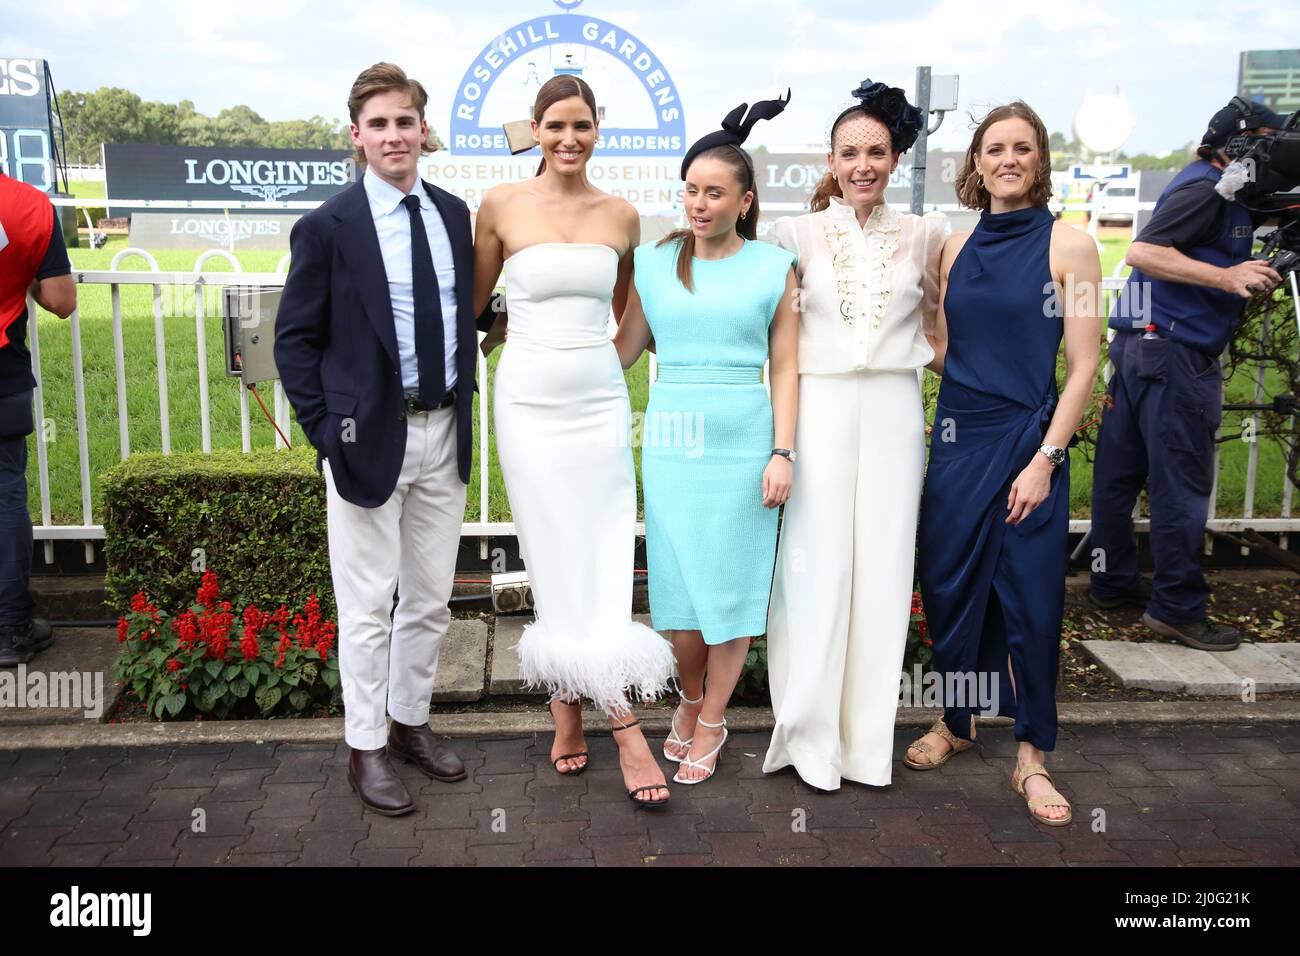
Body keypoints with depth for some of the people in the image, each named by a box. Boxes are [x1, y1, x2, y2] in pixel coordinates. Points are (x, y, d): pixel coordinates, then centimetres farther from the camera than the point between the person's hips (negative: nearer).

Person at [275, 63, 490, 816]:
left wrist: (466, 398, 7)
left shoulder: (454, 214, 7)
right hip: (371, 437, -5)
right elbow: (296, 339, -5)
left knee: (431, 599, 15)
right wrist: (326, 431, -10)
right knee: (369, 606, 5)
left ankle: (411, 722, 34)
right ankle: (367, 749, 21)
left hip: (444, 434, 5)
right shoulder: (328, 227, -8)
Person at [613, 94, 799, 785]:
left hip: (744, 443, -1)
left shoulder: (773, 268, 4)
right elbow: (621, 351, 12)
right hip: (671, 440, 2)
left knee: (731, 582, 4)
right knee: (676, 582, 4)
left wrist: (782, 452, -4)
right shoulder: (654, 263, 8)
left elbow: (784, 367, 3)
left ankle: (710, 725, 20)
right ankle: (690, 699, 31)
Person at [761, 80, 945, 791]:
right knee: (817, 565, -2)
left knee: (883, 566, 4)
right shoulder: (798, 234, 4)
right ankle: (812, 734, 12)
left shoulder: (923, 234, 8)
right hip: (819, 407, -2)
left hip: (893, 411, 2)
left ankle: (868, 737, 18)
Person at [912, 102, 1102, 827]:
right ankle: (957, 721, 30)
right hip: (957, 439, 4)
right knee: (950, 585, 9)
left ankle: (1033, 757, 15)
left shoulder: (1069, 245, -4)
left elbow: (1083, 367, -7)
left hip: (1028, 443, -4)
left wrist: (1046, 459, -13)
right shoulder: (957, 248, 9)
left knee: (1031, 597, 0)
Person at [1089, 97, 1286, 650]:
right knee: (1182, 483, -6)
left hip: (1140, 345, 10)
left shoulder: (1218, 189, 20)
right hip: (1174, 353, -10)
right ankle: (1177, 607, -1)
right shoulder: (1205, 187, -11)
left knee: (1120, 472, 12)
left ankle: (1113, 583, 22)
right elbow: (1143, 251, -22)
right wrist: (1227, 277, -27)